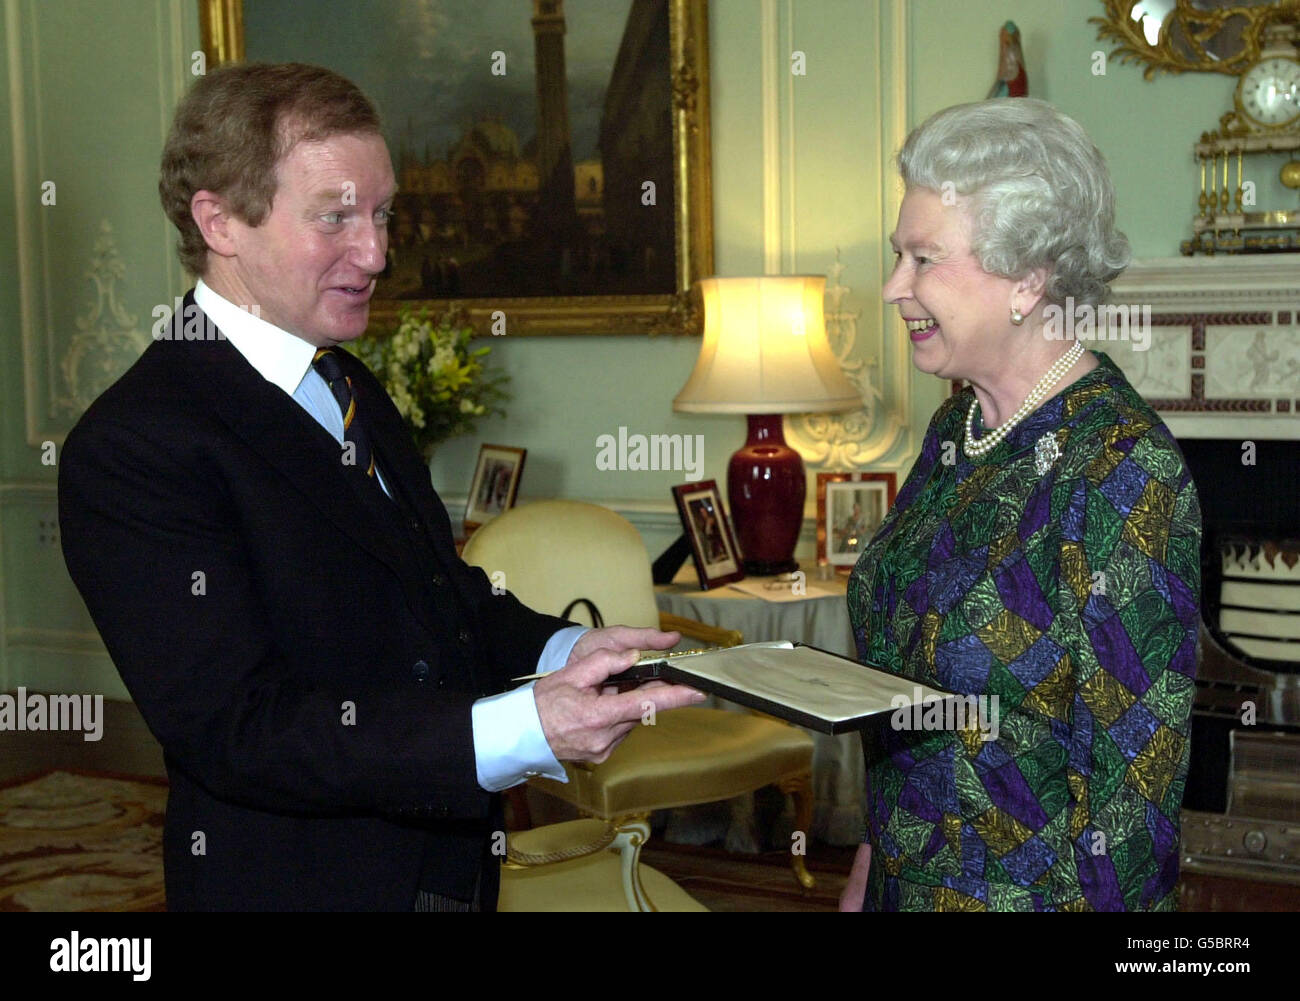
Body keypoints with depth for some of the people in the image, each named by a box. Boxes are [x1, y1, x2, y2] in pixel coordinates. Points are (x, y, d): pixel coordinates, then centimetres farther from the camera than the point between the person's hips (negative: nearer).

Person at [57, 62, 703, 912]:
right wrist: (520, 731, -35)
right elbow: (238, 730, -26)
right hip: (295, 881, -8)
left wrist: (564, 651, -6)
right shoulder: (130, 450, -21)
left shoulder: (352, 388, 8)